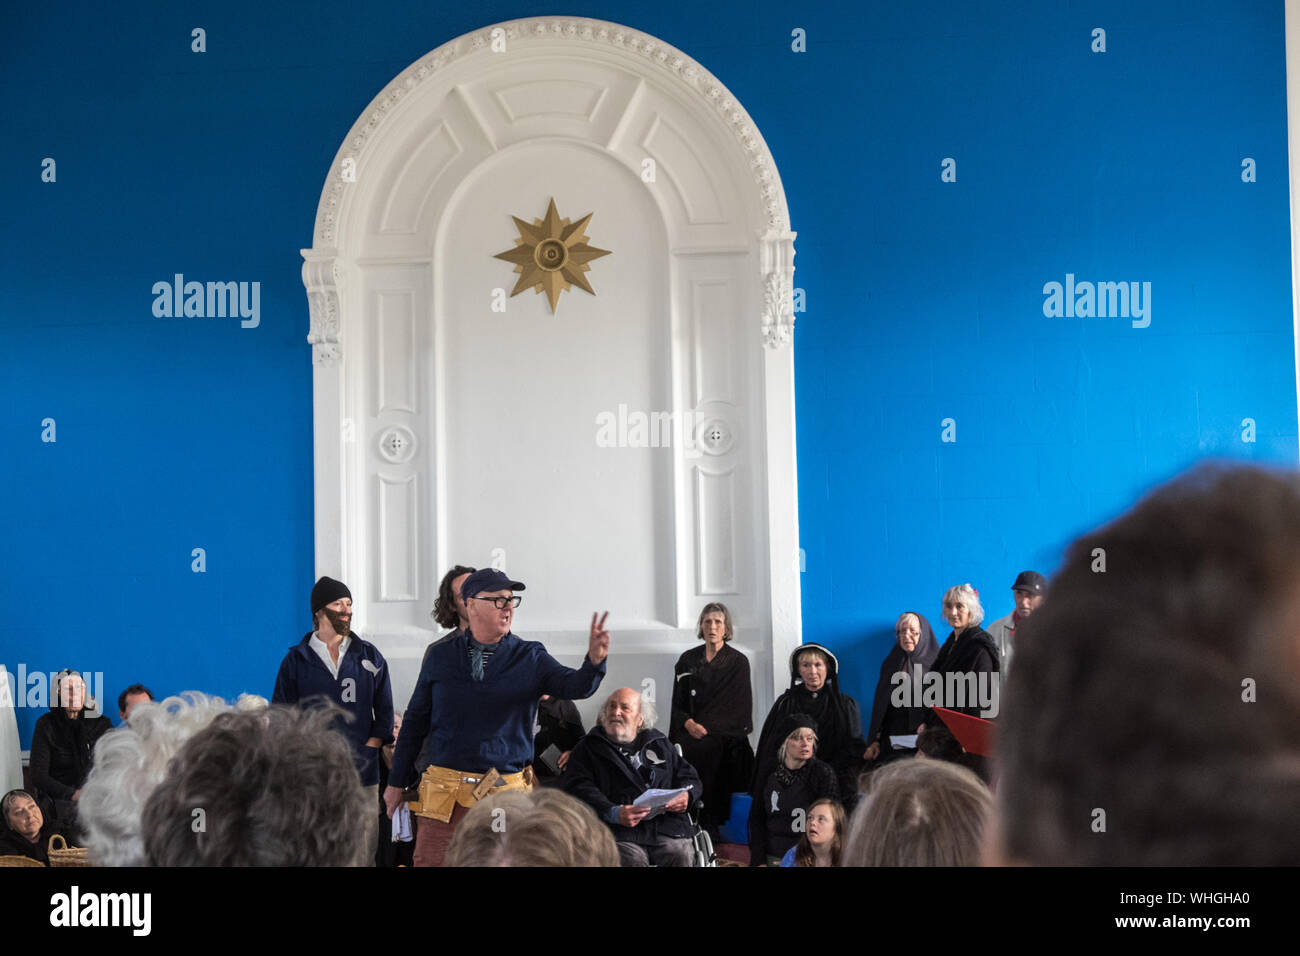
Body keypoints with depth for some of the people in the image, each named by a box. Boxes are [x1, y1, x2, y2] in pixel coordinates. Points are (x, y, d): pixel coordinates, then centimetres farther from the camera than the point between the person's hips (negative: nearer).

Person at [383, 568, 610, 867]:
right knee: (429, 861, -2)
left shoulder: (529, 657, 5)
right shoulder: (440, 657, 8)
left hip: (506, 791, 0)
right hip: (444, 791, 0)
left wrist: (594, 660, -34)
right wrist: (397, 782, 13)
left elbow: (574, 686, -11)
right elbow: (415, 721, 13)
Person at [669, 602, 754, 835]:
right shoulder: (687, 661, 15)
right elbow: (678, 704, 12)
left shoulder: (738, 663, 5)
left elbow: (737, 708, -2)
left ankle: (709, 831, -28)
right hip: (691, 734, 3)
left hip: (724, 736, -3)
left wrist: (706, 727, -13)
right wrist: (688, 723, -9)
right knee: (680, 752, -28)